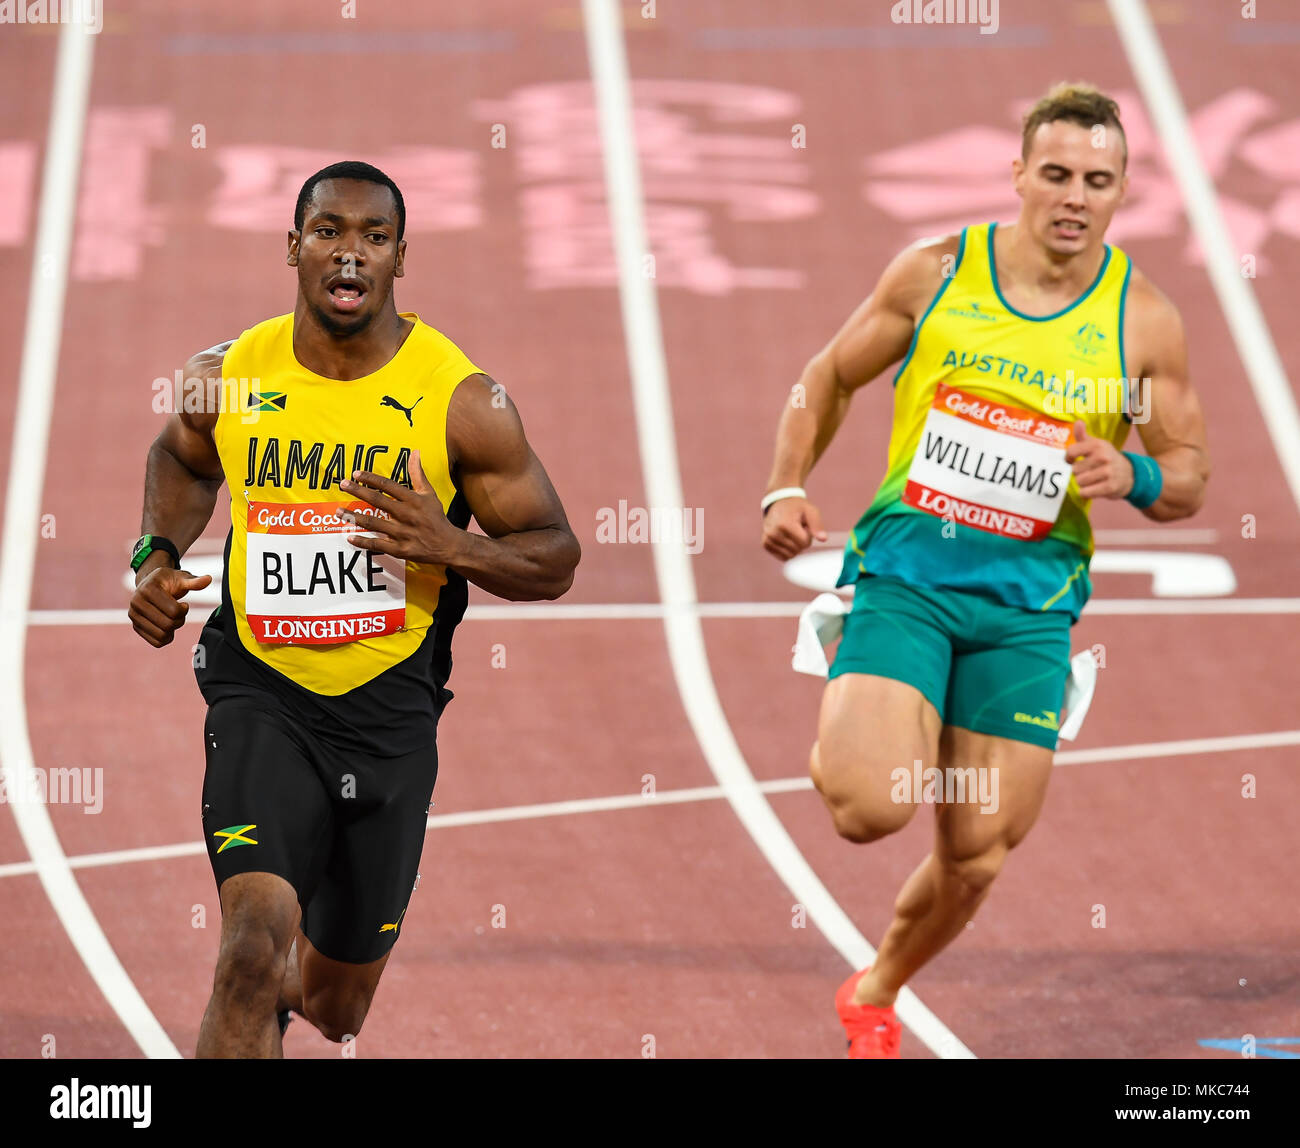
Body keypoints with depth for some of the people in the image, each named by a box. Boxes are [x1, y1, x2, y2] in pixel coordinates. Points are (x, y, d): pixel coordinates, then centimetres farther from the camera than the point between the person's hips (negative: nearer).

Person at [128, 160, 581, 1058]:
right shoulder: (229, 377, -4)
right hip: (260, 691, -1)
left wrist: (450, 546, -22)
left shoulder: (461, 401, -10)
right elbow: (182, 459, 21)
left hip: (391, 709, 1)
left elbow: (554, 557, -3)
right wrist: (159, 556, 3)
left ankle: (300, 985, 54)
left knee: (336, 1008, 17)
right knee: (258, 939, -26)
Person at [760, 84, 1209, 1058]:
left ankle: (877, 994, 33)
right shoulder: (936, 273, -2)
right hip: (907, 568, -2)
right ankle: (840, 746, 15)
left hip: (1028, 600, 2)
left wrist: (1132, 478, -15)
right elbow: (830, 378, 11)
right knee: (872, 808, -22)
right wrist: (787, 489, -2)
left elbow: (1190, 476, 8)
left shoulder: (1145, 321, 0)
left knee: (977, 857, 4)